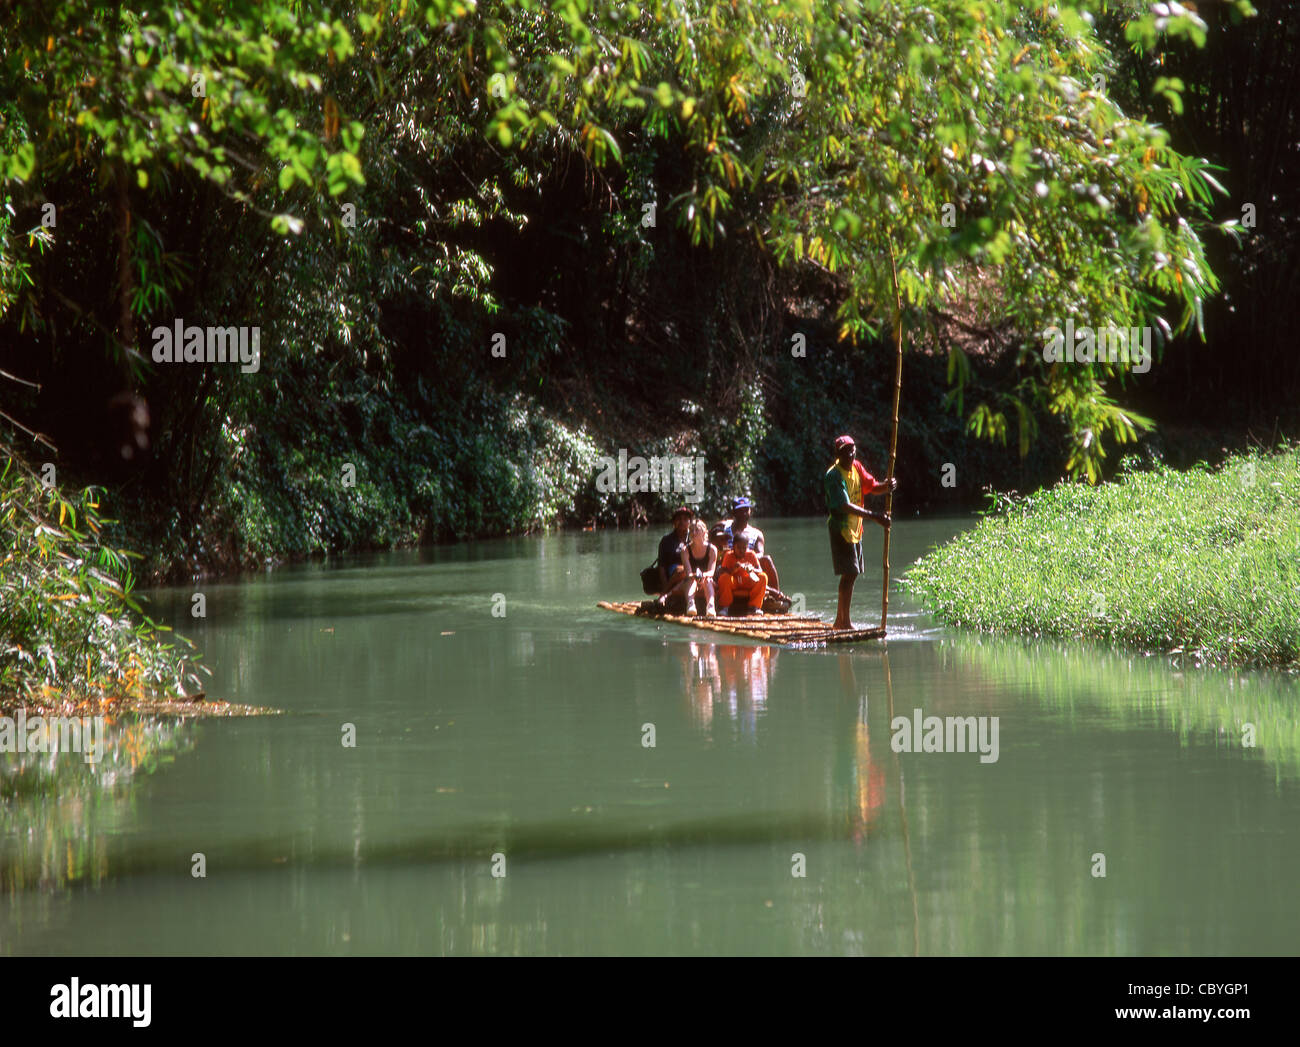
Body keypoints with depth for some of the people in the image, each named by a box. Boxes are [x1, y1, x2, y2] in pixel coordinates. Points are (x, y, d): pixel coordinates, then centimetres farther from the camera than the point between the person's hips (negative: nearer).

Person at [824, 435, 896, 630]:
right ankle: (845, 622, -10)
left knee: (851, 574, 13)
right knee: (850, 573, -13)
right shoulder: (834, 475, -19)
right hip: (841, 528, -9)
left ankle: (839, 621, 22)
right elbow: (845, 506, -27)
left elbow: (872, 487, 9)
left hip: (855, 529, 9)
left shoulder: (857, 468, 6)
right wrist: (874, 516, -33)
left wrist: (887, 486, -15)